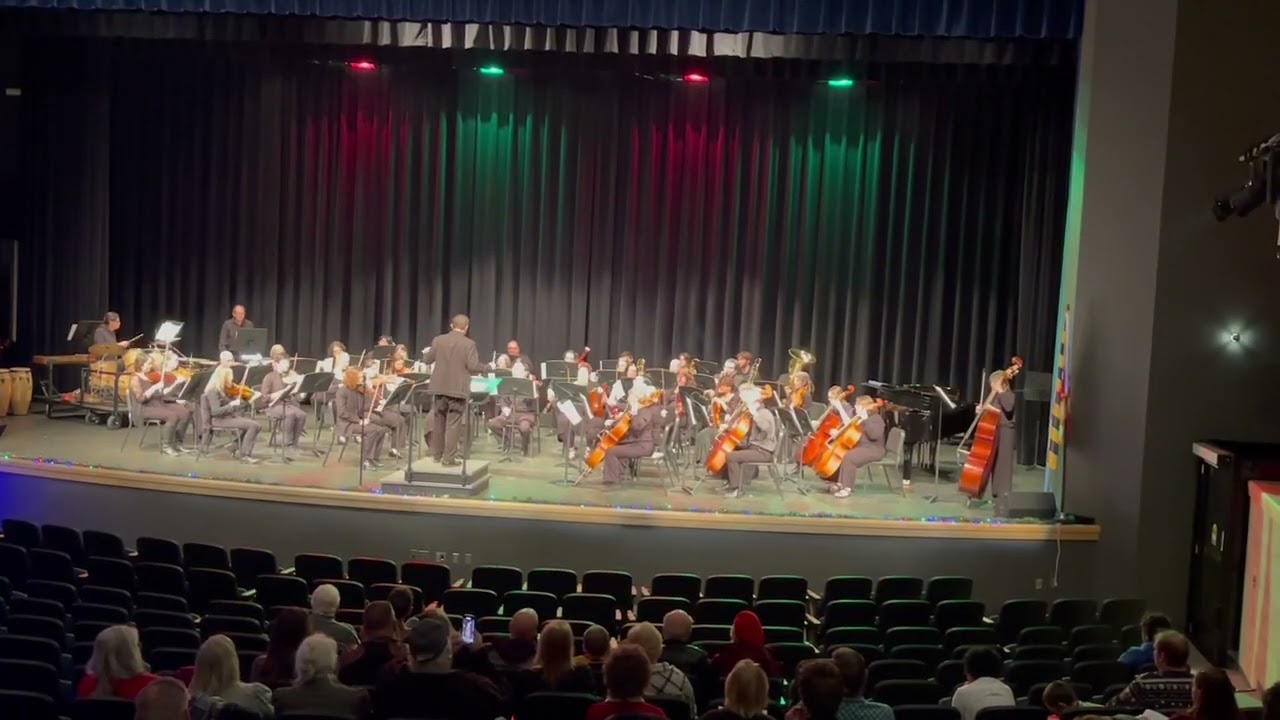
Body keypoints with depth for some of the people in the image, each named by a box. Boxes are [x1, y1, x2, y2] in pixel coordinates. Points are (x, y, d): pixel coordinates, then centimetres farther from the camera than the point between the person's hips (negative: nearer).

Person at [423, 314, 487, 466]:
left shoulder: (438, 340, 1)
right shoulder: (469, 344, -10)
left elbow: (427, 360, 8)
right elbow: (473, 367, -15)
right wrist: (483, 367, 5)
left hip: (440, 387, 4)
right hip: (458, 388, -4)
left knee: (439, 421, 16)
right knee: (453, 423, 0)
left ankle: (437, 454, 23)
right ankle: (449, 457, -3)